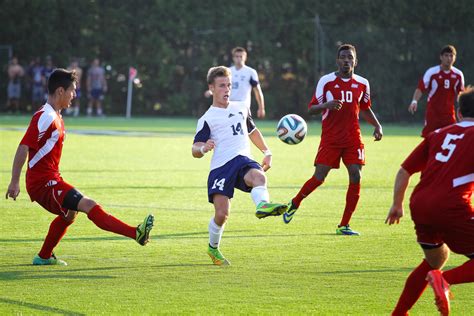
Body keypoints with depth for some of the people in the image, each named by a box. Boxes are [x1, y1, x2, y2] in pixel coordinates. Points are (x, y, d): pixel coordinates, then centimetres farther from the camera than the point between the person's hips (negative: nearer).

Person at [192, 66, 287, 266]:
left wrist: (266, 152, 34)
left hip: (243, 160, 3)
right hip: (220, 166, -3)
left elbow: (252, 131, 42)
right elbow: (195, 150, 0)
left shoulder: (241, 108, 24)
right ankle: (213, 248, 15)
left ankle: (263, 205, -66)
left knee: (258, 176, -35)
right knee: (222, 214, -13)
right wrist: (203, 148, -23)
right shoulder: (207, 119, 9)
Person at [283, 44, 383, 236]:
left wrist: (377, 126, 10)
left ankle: (344, 225, -2)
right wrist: (327, 105, -23)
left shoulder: (362, 84, 8)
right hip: (330, 139, -3)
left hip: (353, 139, 3)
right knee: (319, 177, -8)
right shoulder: (326, 81, -4)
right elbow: (311, 109, -3)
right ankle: (294, 204, 22)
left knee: (355, 177, -10)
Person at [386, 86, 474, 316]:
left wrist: (397, 205, 29)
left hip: (419, 206, 6)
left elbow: (404, 171, 20)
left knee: (435, 260, 30)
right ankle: (445, 280, -20)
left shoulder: (438, 134, 19)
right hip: (452, 209, -6)